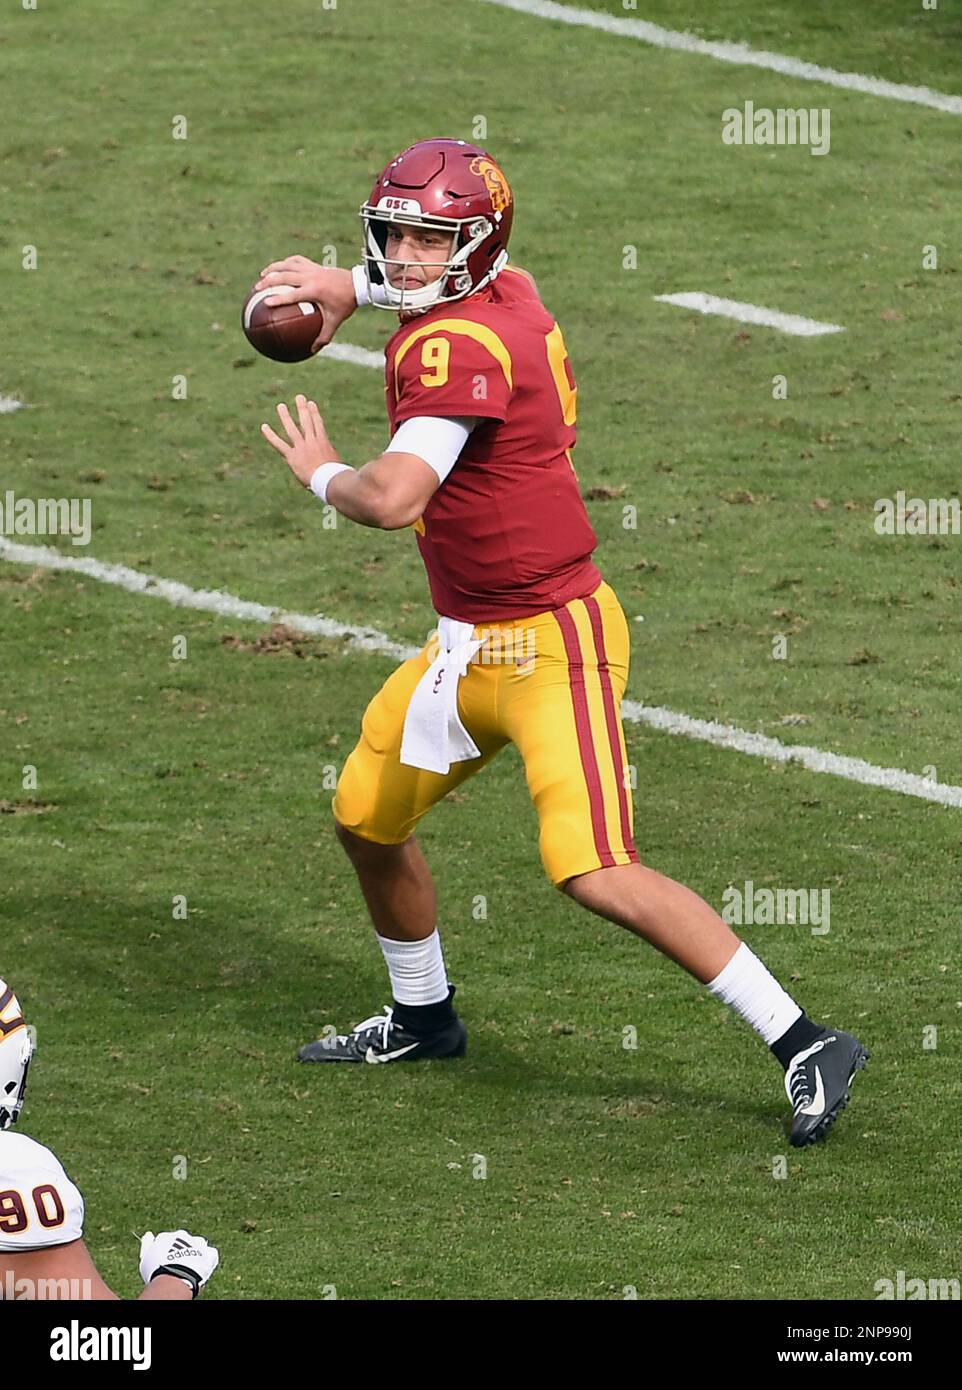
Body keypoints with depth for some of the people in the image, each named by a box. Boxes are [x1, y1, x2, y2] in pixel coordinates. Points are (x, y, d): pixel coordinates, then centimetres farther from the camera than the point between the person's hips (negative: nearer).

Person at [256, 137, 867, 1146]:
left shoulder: (461, 344, -24)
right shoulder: (498, 288, 4)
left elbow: (393, 498, -35)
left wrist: (321, 472, -14)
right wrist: (346, 285, 21)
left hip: (554, 642, -10)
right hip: (472, 646, 10)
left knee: (593, 873, -20)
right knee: (367, 816, 21)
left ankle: (805, 1046, -14)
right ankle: (422, 1019, 44)